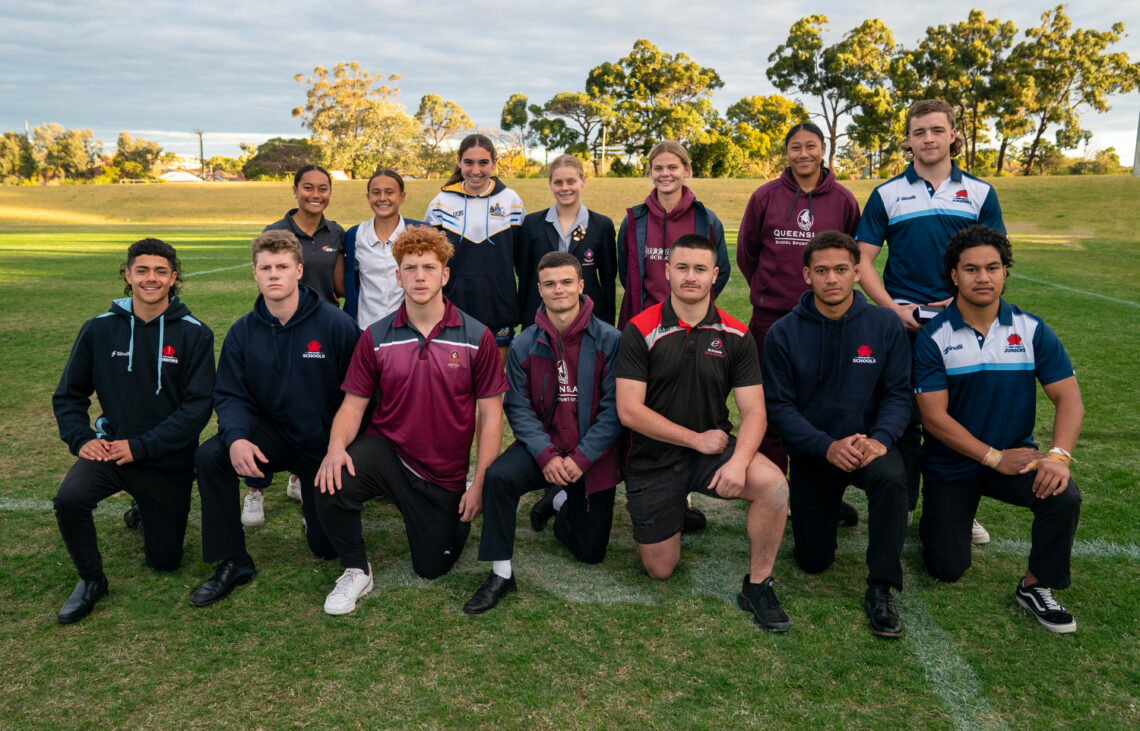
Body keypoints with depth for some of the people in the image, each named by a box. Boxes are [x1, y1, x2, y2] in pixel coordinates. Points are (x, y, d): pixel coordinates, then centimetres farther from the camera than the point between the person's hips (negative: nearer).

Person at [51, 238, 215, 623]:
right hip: (110, 448, 1)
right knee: (69, 498, -30)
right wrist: (81, 439, -10)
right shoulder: (100, 329, -1)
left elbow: (198, 406, -15)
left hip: (169, 462, -1)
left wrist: (140, 446, -20)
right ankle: (91, 579, -2)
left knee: (164, 561, 7)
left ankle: (147, 517, 43)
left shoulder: (194, 334, -10)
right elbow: (69, 394, 7)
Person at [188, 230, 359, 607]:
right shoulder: (243, 332, -3)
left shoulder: (335, 324, -14)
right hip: (272, 433, 2)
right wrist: (236, 437, -27)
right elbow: (230, 396, -5)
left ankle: (310, 492, 38)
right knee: (209, 457, -28)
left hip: (324, 442, -2)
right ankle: (232, 562, -11)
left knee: (328, 546, 3)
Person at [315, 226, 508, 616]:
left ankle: (456, 512, 39)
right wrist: (337, 446, -24)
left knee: (432, 569, 5)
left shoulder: (477, 338, -7)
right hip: (386, 449, 0)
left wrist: (479, 484, -10)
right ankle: (356, 571, -3)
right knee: (332, 483, -31)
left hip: (444, 474, 0)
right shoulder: (376, 337, -4)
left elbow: (490, 415, -5)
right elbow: (353, 405, -1)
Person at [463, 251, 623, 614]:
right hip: (542, 445, 1)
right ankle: (501, 574, -15)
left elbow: (614, 408, -13)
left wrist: (582, 458, -20)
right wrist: (546, 455, -20)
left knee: (591, 552, 5)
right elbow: (519, 407, -6)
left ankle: (559, 501, 37)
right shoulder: (524, 345, -3)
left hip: (593, 455, -1)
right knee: (498, 476, -31)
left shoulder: (609, 340, -11)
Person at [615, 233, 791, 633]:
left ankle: (758, 585, -7)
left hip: (712, 448, 2)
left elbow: (754, 411, -7)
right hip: (652, 460, -1)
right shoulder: (641, 331, -10)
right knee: (660, 570, 3)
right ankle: (671, 509, 36)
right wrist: (697, 439, -15)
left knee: (773, 483, -29)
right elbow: (629, 410, -15)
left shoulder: (735, 336, -3)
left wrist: (739, 460, -27)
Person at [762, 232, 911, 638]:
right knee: (813, 560, 2)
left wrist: (880, 439, -24)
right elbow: (779, 405, -9)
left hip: (867, 446, 0)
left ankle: (880, 589, -20)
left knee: (891, 476, -36)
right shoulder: (784, 333, -8)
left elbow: (898, 393, -4)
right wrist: (827, 446, -23)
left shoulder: (885, 324, -5)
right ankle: (826, 506, 37)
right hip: (811, 453, 1)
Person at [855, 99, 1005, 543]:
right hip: (903, 322, -1)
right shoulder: (887, 195, 5)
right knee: (903, 414, 4)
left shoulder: (980, 194, 8)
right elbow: (863, 261, 1)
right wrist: (895, 309, -10)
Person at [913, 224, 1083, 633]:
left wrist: (1059, 455, -26)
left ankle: (1036, 587, -3)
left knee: (1064, 497, -28)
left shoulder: (1032, 330, -4)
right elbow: (934, 416, -16)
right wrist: (995, 457, -20)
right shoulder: (934, 338, -12)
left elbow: (1069, 399, -8)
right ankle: (938, 516, 35)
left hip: (1015, 455, 2)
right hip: (951, 465, -2)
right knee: (948, 569, 0)